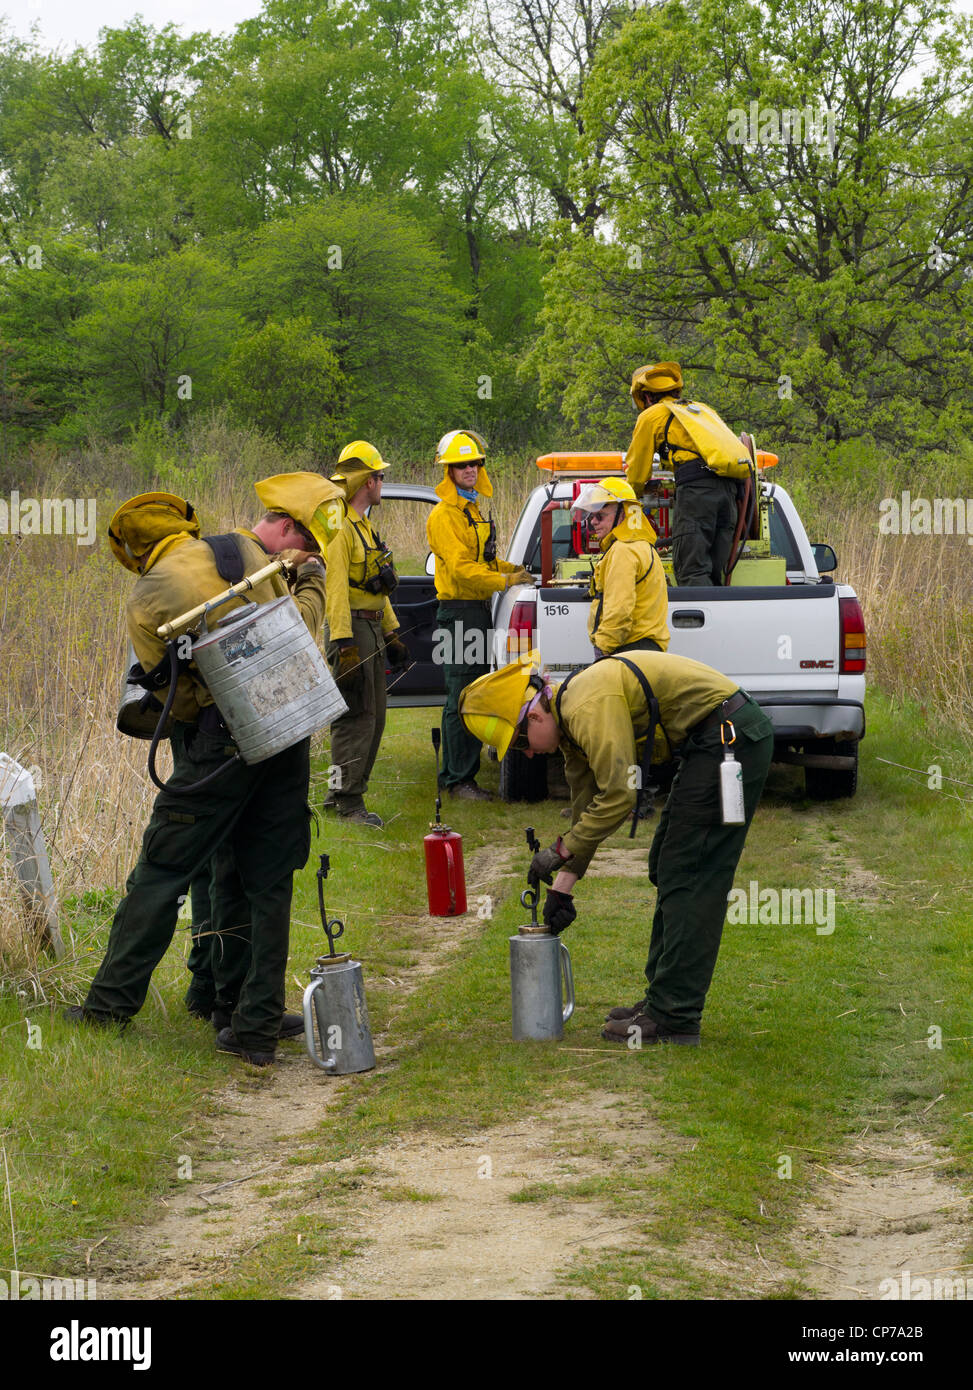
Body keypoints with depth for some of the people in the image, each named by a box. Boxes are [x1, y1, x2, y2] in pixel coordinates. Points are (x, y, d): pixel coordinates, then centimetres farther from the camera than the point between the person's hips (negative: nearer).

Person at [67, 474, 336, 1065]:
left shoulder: (145, 602, -2)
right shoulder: (247, 550, 7)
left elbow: (175, 698, 2)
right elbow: (300, 626, 16)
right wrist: (312, 579, 33)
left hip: (220, 741, -3)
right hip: (286, 729, 4)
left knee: (160, 874, 9)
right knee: (270, 884, 9)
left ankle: (113, 1000, 16)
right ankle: (259, 1026, 10)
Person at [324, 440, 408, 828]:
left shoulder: (365, 527, 18)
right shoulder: (339, 528, -14)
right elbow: (335, 589, -20)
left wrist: (391, 634, 23)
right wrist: (344, 647, -24)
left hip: (372, 627, 10)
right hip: (351, 627, -10)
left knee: (374, 716, 12)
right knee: (356, 718, -9)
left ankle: (341, 792, 20)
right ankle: (349, 800, -4)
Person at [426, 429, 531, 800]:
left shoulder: (472, 510, 18)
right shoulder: (445, 515, -13)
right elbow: (461, 568, -19)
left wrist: (511, 568, 12)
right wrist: (505, 580, -16)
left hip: (477, 608, 10)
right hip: (459, 610, -10)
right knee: (462, 699, -8)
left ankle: (463, 774, 17)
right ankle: (457, 779, -4)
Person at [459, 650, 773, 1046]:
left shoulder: (589, 709, -20)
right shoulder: (571, 718, 13)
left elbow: (618, 796, -23)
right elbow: (587, 807, 20)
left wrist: (562, 850, -11)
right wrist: (562, 886, 19)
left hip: (730, 737, -11)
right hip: (721, 737, 11)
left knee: (685, 877, -8)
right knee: (666, 869, 16)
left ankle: (674, 1020, -7)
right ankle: (664, 1001, 22)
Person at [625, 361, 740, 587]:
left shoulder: (651, 416, 14)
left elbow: (637, 471, 16)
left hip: (696, 486, -6)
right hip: (727, 486, 6)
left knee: (692, 572, -12)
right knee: (714, 574, 7)